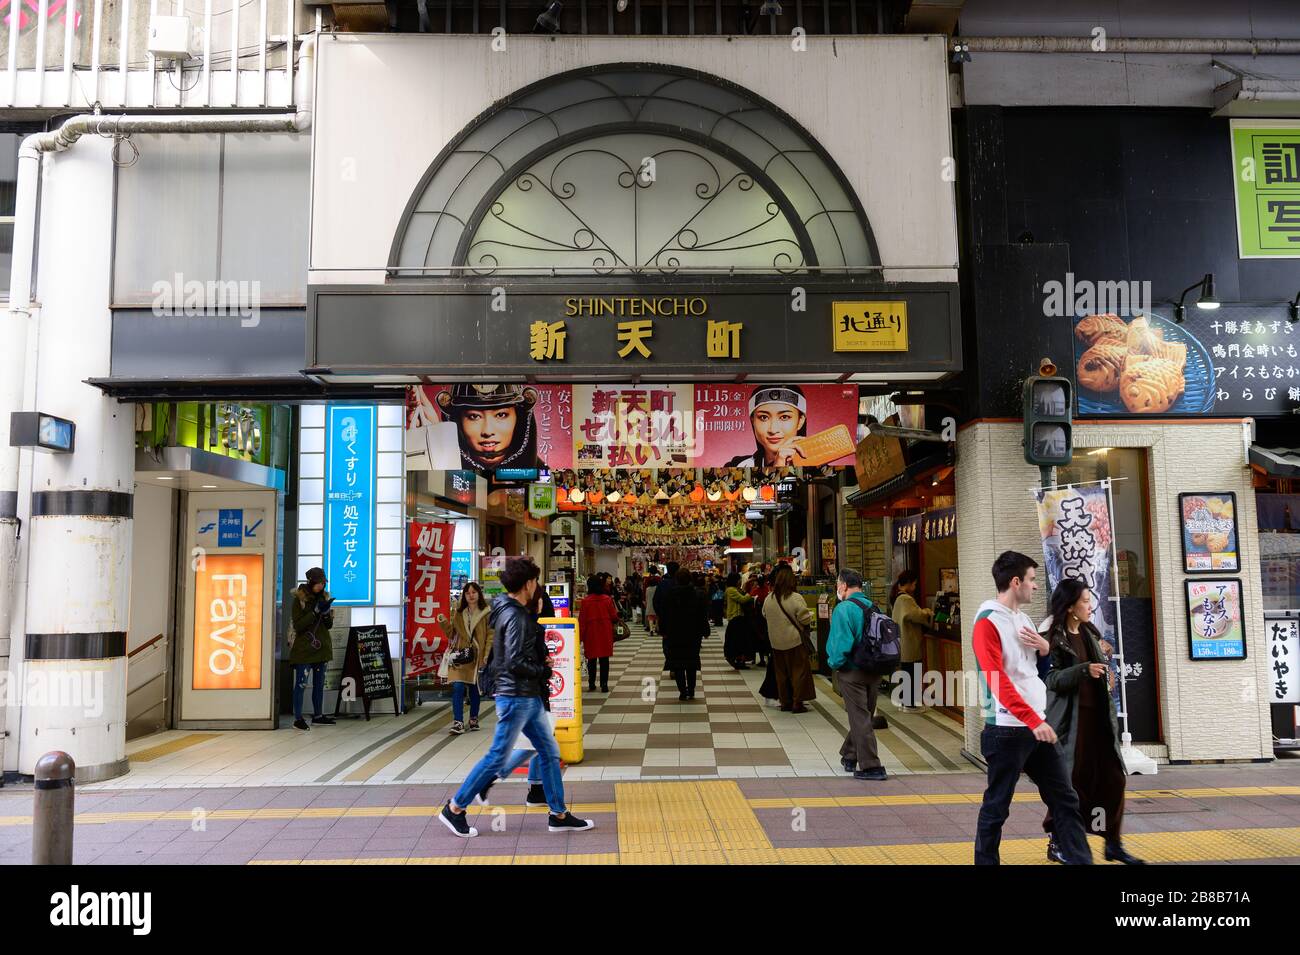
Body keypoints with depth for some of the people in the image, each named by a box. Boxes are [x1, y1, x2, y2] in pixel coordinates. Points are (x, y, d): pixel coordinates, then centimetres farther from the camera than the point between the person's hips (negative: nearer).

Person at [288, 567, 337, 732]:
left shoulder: (324, 597, 8)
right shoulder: (299, 599, -8)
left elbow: (329, 625, 9)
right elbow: (298, 626, -14)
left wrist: (326, 613, -12)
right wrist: (316, 611, -21)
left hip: (321, 648, 6)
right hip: (304, 649, -6)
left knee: (319, 683, 12)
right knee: (301, 684, -6)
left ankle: (318, 716, 22)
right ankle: (298, 719, 0)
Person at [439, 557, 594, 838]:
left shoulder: (511, 610, 11)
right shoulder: (516, 616, -19)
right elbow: (515, 663, -25)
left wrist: (544, 660, 3)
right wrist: (543, 670, -10)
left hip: (529, 697, 10)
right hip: (516, 697, -10)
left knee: (549, 751, 12)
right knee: (498, 755, 0)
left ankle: (558, 814, 19)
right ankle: (454, 808, 14)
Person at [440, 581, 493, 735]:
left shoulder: (486, 613, -1)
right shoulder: (459, 613, 11)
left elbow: (491, 636, -5)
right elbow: (452, 634, 13)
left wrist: (487, 656, -13)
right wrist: (444, 624, -5)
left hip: (476, 656, -2)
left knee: (474, 688, 11)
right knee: (457, 687, -12)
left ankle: (473, 719, 29)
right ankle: (458, 722, -12)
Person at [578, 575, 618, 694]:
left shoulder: (585, 601, -9)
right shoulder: (607, 599, -4)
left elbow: (582, 620, -7)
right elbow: (614, 616, 1)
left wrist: (580, 636, 1)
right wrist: (615, 622, 25)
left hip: (591, 634, -1)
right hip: (605, 633, 1)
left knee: (591, 659, 10)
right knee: (604, 659, 6)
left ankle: (591, 684, 14)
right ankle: (604, 684, 4)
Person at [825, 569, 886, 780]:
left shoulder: (843, 609, -15)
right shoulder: (873, 607, 6)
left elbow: (842, 643, -22)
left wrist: (834, 663, -6)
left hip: (852, 672, -7)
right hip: (874, 672, 7)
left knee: (860, 719, 0)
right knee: (863, 715, 18)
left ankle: (871, 767, 1)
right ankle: (849, 757, 34)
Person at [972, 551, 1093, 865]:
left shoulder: (1022, 618, 13)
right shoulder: (988, 622, -13)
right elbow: (997, 680, -21)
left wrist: (1044, 647, 1)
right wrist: (1033, 720, -27)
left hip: (1038, 725, 8)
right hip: (1007, 730, -8)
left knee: (1065, 798, 10)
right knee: (997, 806, 1)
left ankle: (1080, 860, 18)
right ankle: (986, 862, 13)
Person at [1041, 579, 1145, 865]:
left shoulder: (1090, 633, 13)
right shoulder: (1054, 637, -10)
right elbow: (1051, 679, -18)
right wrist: (1084, 670, -28)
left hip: (1098, 715, 7)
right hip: (1071, 718, -7)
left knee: (1113, 777, 5)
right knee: (1070, 781, -1)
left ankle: (1113, 844, 16)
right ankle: (1056, 843, 13)